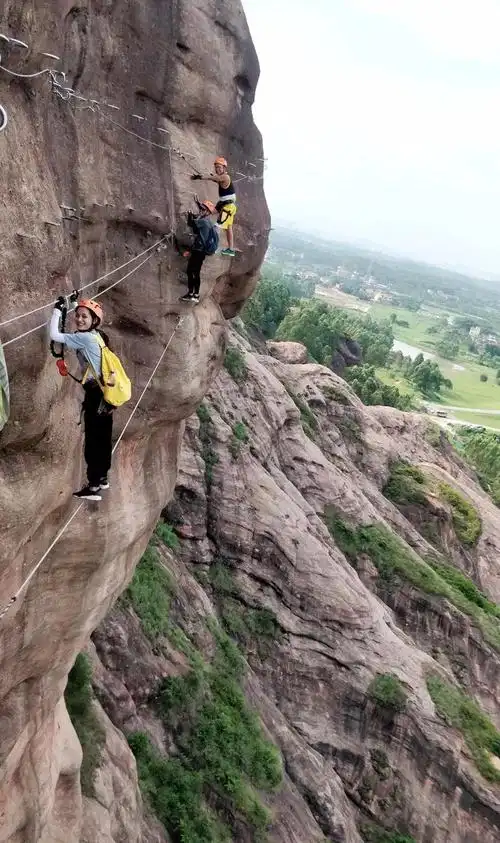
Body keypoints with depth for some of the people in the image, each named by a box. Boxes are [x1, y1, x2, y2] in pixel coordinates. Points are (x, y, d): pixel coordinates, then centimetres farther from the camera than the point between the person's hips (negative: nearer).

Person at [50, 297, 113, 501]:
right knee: (103, 438, 17)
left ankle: (93, 486, 0)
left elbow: (54, 335, -16)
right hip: (105, 393, 9)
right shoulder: (98, 336, 9)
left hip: (96, 394, -9)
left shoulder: (84, 338, -15)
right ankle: (102, 477, 30)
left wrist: (57, 310, -9)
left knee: (92, 440, -4)